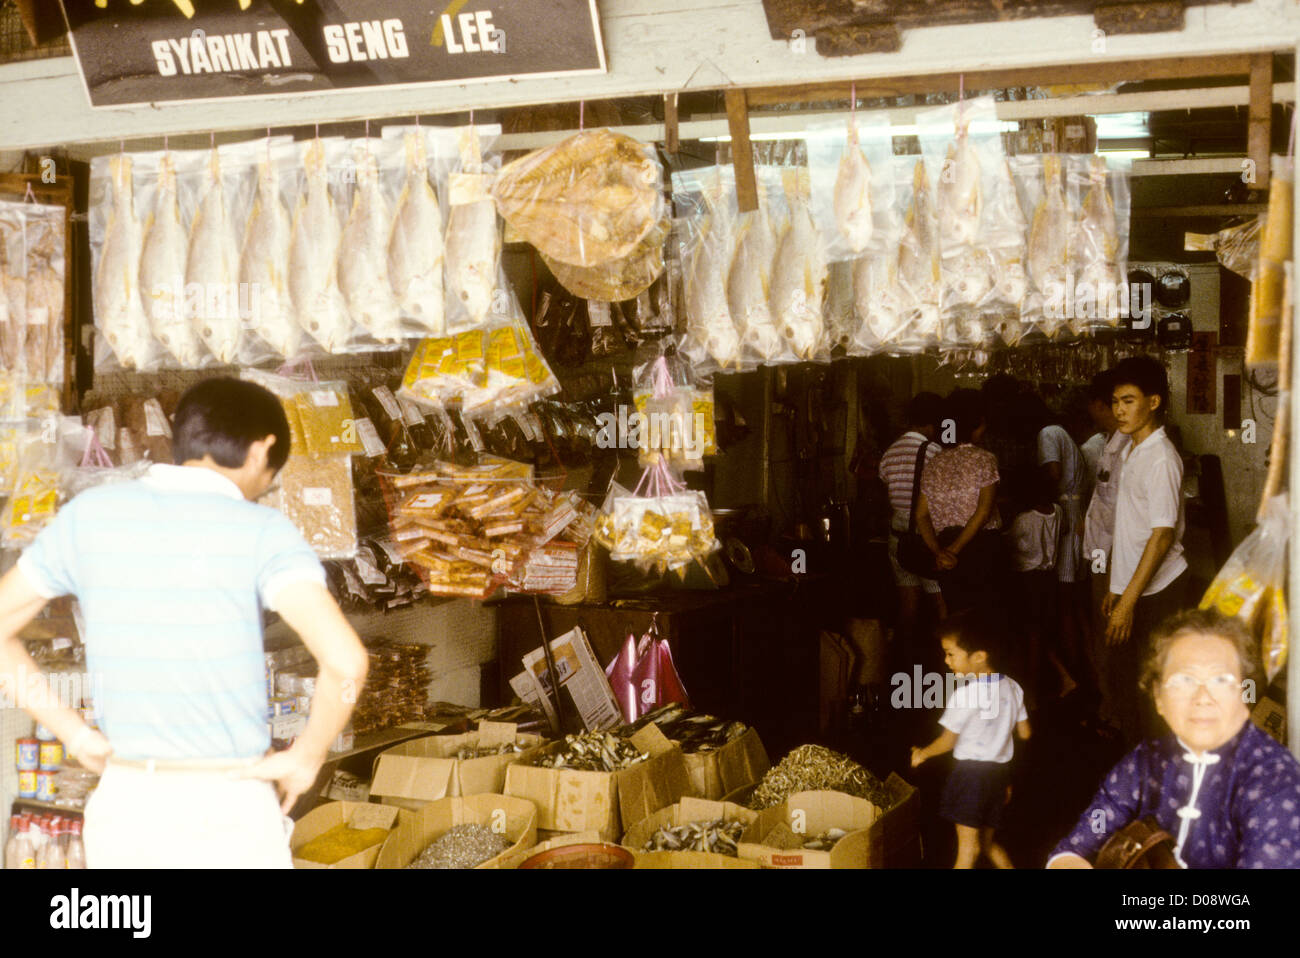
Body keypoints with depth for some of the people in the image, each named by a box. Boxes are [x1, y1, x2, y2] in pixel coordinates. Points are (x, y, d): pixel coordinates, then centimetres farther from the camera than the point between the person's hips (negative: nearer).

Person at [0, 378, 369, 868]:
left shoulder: (91, 513, -1)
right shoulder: (263, 533, -13)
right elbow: (346, 660, -26)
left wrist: (76, 735, 6)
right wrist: (307, 758, -9)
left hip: (125, 810, 4)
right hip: (228, 818, -4)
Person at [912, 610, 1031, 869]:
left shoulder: (963, 696, -19)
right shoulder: (1012, 688, 2)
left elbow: (947, 742, -13)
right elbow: (1024, 733, 10)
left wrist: (922, 753, 6)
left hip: (971, 772, -7)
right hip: (1000, 771, 7)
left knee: (968, 843, -5)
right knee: (987, 841, 20)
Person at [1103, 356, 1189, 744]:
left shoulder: (1161, 458, -17)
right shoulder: (1129, 450, 11)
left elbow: (1163, 535, -21)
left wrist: (1129, 599, -23)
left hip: (1157, 591, -9)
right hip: (1129, 586, 9)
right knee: (1122, 677, 14)